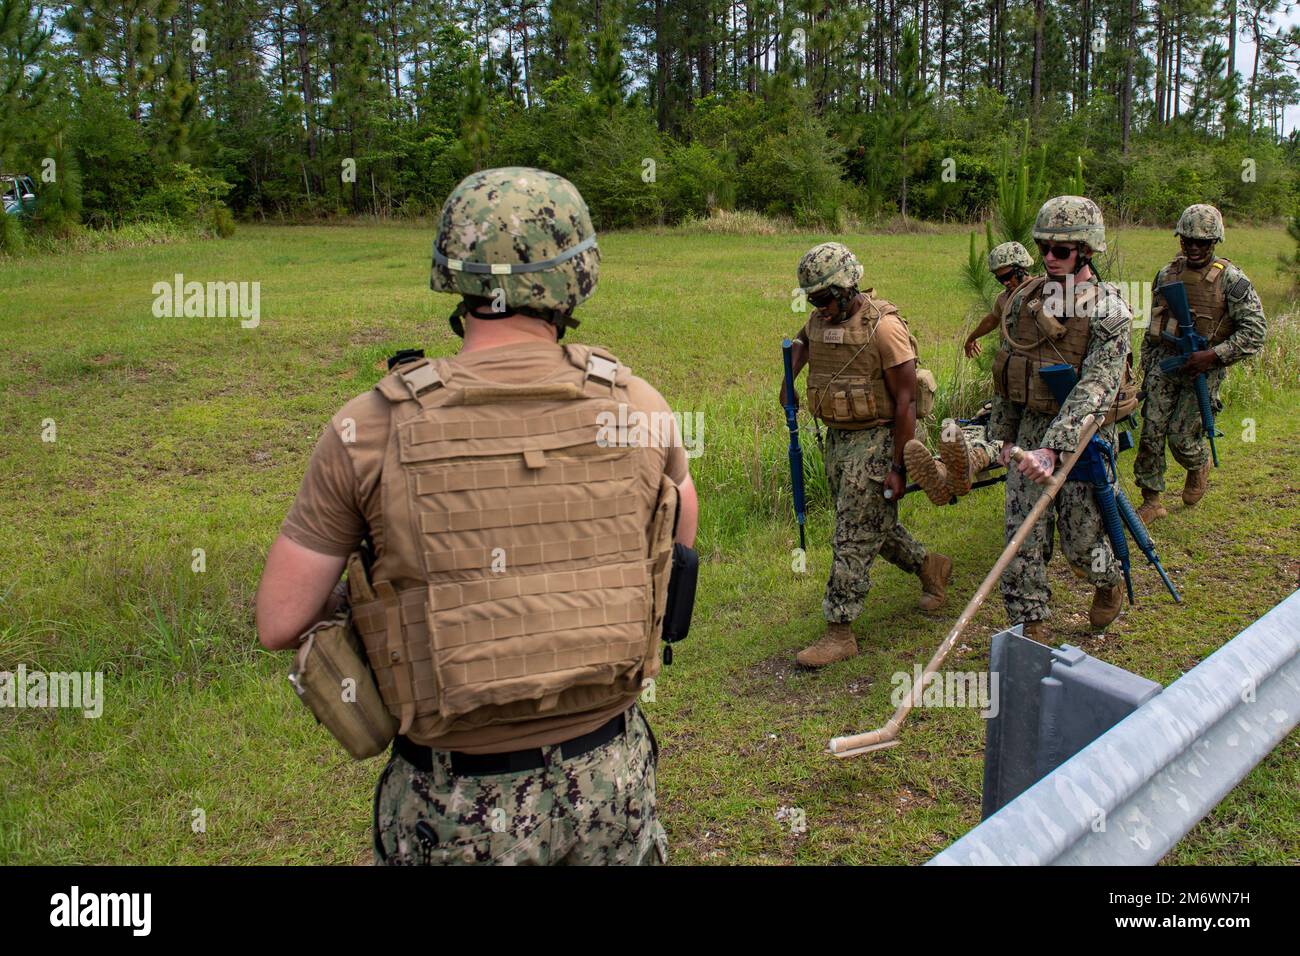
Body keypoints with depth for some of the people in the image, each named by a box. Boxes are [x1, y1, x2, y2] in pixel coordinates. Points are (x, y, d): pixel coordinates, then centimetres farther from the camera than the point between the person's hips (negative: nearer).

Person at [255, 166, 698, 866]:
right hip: (613, 781, 2)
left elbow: (279, 623, -9)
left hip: (460, 809, -1)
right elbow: (682, 539, 10)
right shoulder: (635, 406, -9)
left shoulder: (371, 430, -15)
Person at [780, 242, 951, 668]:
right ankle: (930, 567, 44)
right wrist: (788, 377, 12)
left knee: (854, 538, -5)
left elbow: (906, 401, -18)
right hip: (837, 438, 8)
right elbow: (803, 340, 29)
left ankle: (839, 633, 2)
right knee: (875, 525, 20)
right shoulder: (821, 318, 2)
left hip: (876, 440, -8)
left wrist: (898, 466, -18)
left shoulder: (883, 328, -20)